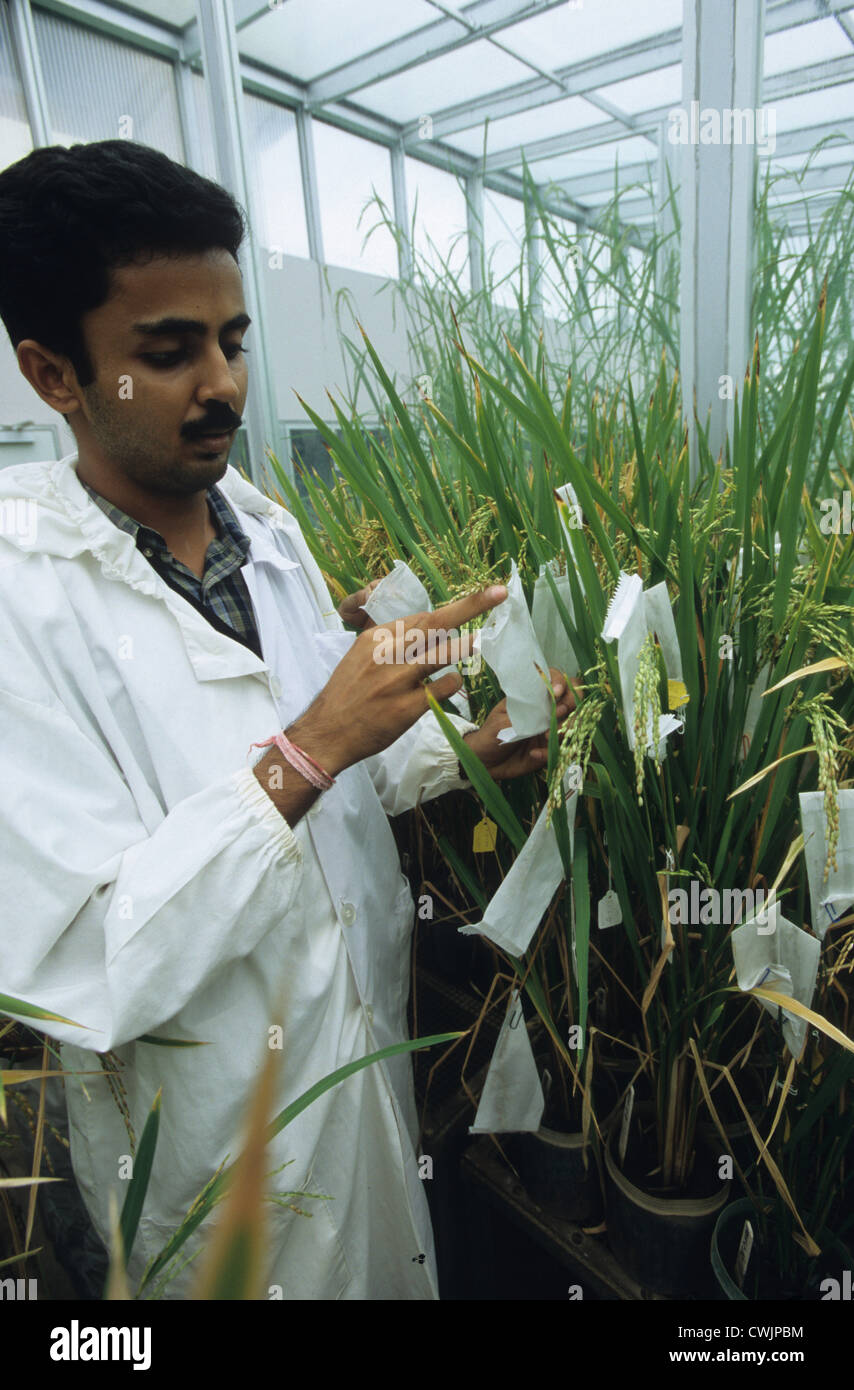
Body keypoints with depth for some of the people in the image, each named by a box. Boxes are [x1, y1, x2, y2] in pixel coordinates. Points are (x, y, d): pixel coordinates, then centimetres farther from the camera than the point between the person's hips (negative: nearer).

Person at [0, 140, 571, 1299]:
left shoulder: (267, 526, -2)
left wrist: (465, 747, -10)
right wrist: (303, 757, -35)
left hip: (370, 1027, 6)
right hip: (223, 1125, -5)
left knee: (394, 1263, 31)